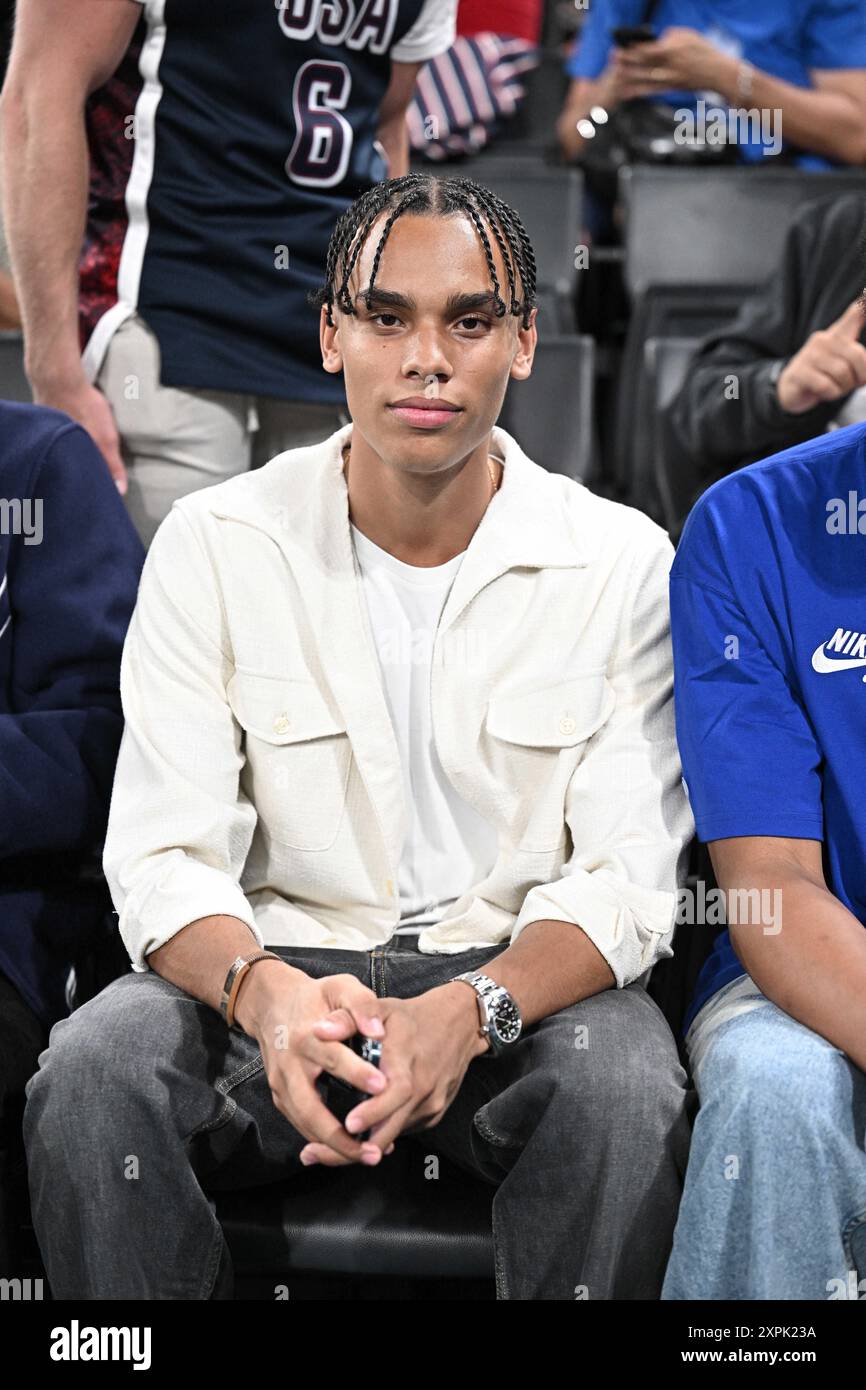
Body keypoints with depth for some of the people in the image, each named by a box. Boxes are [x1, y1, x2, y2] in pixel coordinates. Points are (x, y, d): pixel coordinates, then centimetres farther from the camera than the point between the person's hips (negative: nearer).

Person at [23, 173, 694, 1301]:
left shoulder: (620, 562, -3)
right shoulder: (216, 544, -1)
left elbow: (627, 876, -8)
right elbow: (164, 858, -7)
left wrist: (469, 1012, -30)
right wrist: (266, 994, -31)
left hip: (522, 975, -1)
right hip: (280, 963, 1)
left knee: (626, 1090, -34)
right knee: (90, 1072, -29)